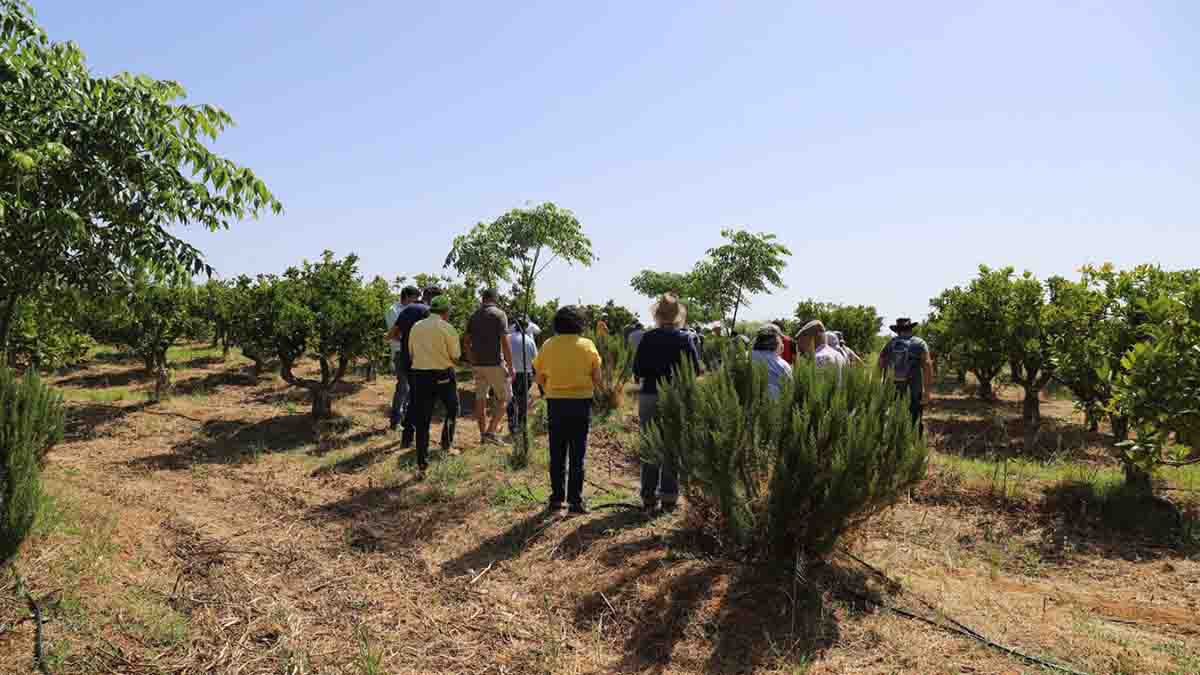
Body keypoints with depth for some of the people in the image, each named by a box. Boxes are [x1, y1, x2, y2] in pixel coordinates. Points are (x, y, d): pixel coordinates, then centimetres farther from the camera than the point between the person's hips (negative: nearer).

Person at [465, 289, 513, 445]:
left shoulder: (474, 315, 10)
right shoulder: (499, 314, -7)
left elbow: (467, 341, 12)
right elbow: (505, 341, -14)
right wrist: (510, 365, -10)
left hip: (478, 363, 6)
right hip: (495, 363, -6)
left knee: (480, 398, 10)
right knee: (504, 397, 6)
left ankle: (483, 434, 14)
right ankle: (491, 431, -4)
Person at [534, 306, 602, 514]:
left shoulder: (547, 345, -2)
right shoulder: (587, 345, -6)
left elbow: (540, 378, 2)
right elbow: (597, 379, -4)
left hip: (555, 402, 2)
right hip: (581, 401, -2)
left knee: (557, 454, 13)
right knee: (577, 454, 5)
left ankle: (557, 498, 18)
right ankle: (575, 500, 6)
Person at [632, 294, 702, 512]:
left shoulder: (647, 338, -2)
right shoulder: (685, 339, -6)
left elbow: (637, 370, -2)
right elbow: (695, 371, -5)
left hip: (649, 396, 1)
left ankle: (649, 496, 15)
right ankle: (668, 497, 11)